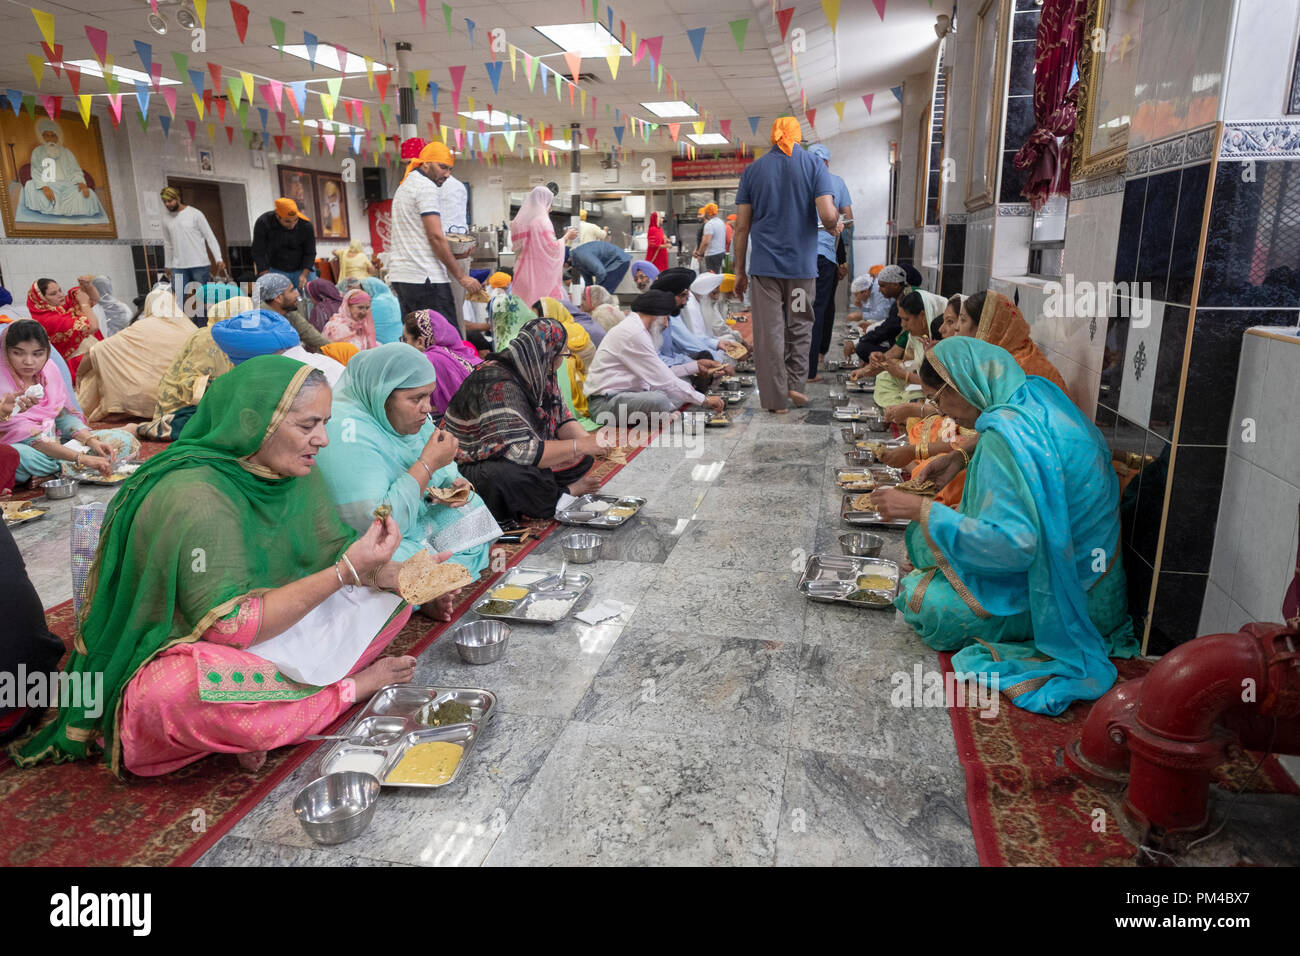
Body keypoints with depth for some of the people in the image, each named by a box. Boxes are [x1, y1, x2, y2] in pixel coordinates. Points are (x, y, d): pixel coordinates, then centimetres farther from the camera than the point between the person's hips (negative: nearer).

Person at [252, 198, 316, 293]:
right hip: (276, 270, -1)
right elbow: (259, 253, -15)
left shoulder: (306, 225, -19)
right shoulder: (263, 223, -20)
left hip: (304, 269, 1)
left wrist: (304, 275, -22)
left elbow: (310, 253, -9)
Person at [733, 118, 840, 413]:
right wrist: (835, 227, 11)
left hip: (764, 264, 1)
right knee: (799, 327, 16)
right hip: (801, 264, 0)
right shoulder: (814, 165, 0)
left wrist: (740, 270, 9)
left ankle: (776, 399, 6)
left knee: (769, 332, 4)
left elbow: (742, 226, 3)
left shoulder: (752, 169, 6)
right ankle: (794, 384, 9)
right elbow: (828, 214, -13)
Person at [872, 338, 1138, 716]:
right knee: (925, 535, 13)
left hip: (1063, 597, -9)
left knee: (923, 602, -13)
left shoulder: (1006, 432, -25)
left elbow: (1012, 542, -31)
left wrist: (920, 509, -26)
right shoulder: (1039, 398, 4)